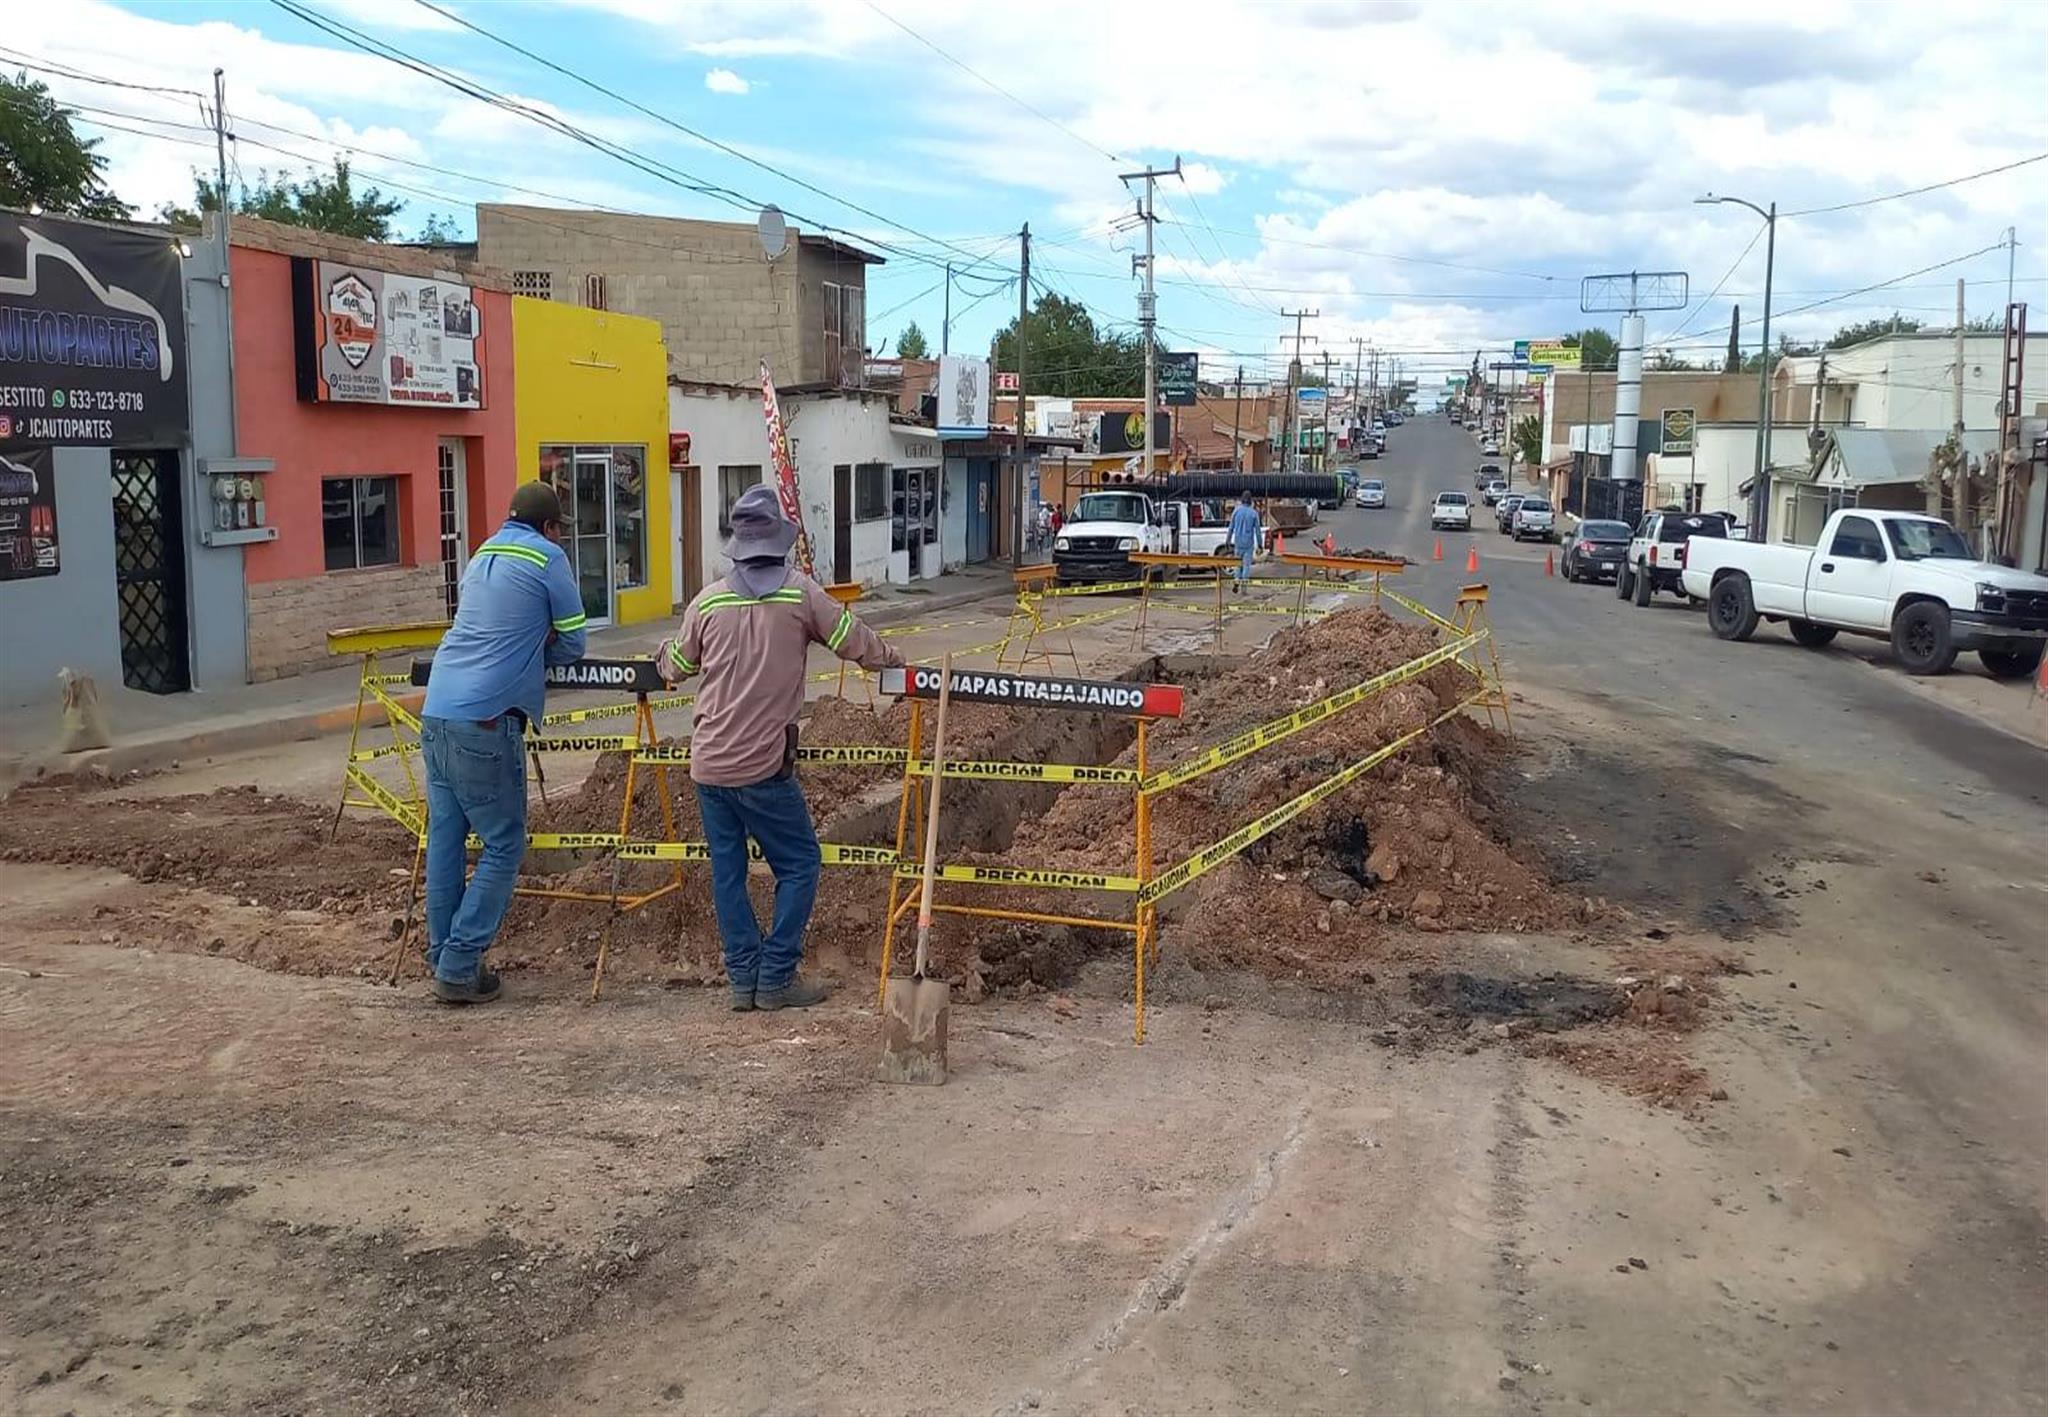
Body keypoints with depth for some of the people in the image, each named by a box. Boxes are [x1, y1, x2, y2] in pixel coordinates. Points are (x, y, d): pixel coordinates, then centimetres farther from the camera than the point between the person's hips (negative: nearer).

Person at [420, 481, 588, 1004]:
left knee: (444, 839, 12)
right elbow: (571, 645, 4)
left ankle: (443, 956, 17)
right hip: (485, 722, -7)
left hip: (436, 712, 7)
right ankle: (458, 968, -2)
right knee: (503, 846, 1)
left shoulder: (482, 555, 20)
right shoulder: (548, 558, -1)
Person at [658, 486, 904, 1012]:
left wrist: (663, 652, 41)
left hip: (708, 764, 4)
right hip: (762, 765, -4)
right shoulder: (801, 592, -5)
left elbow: (675, 668, 18)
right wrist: (892, 658, 22)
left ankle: (743, 978, 15)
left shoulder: (708, 600, 5)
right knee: (799, 864, 7)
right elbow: (855, 642, 1)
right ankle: (775, 978, 5)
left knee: (727, 870, 12)